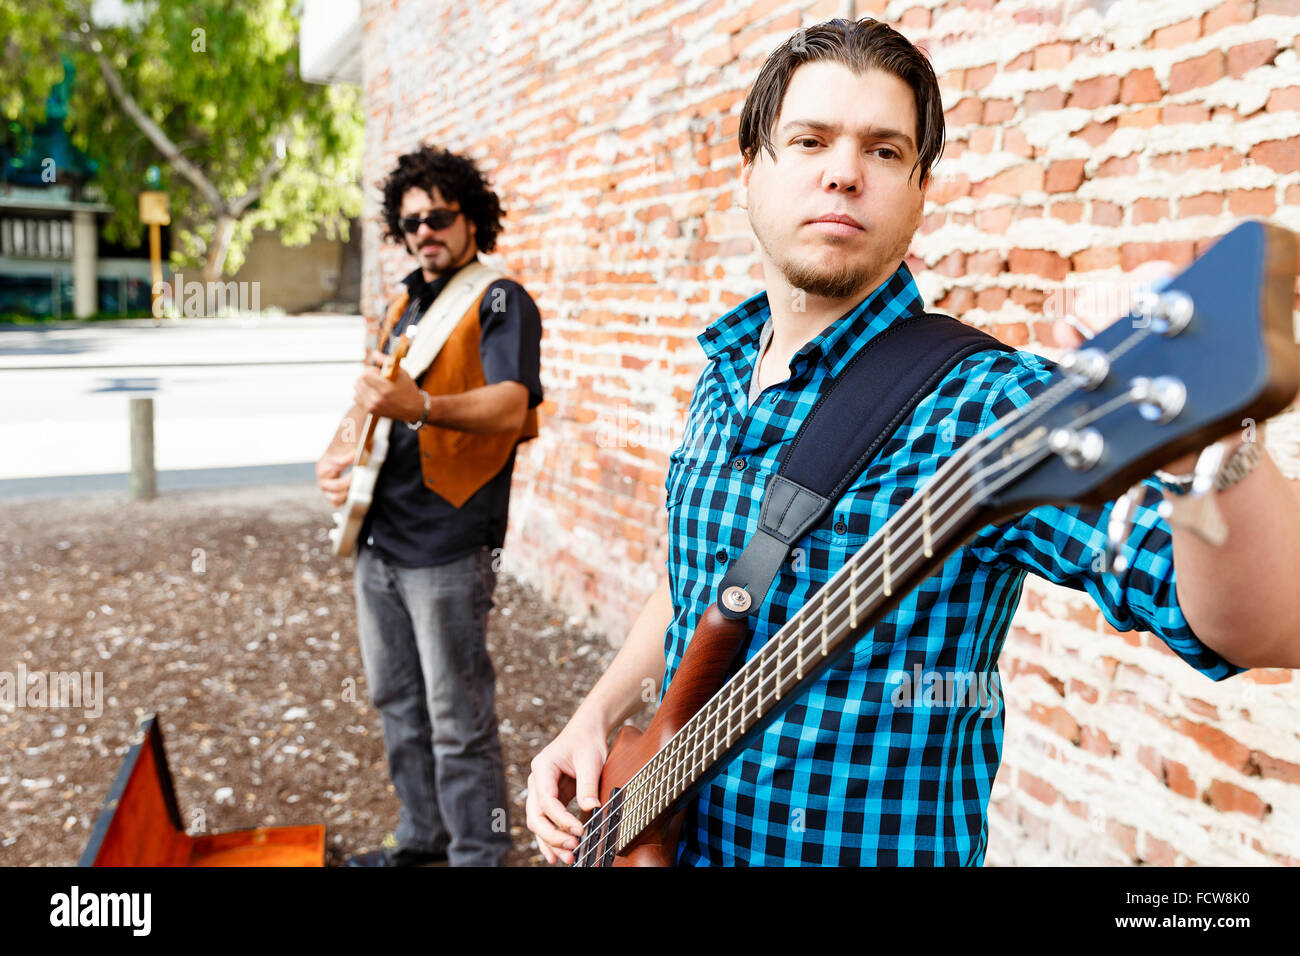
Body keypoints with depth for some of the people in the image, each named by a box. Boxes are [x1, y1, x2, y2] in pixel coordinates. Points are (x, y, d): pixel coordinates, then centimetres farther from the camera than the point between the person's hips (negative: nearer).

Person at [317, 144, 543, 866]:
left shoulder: (500, 301, -7)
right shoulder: (403, 306, 18)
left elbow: (511, 407, -23)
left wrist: (421, 407, -40)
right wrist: (338, 453, 6)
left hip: (447, 545, -8)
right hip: (377, 537, 9)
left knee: (457, 718, -1)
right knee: (396, 700, 19)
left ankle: (479, 853, 16)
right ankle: (421, 837, 36)